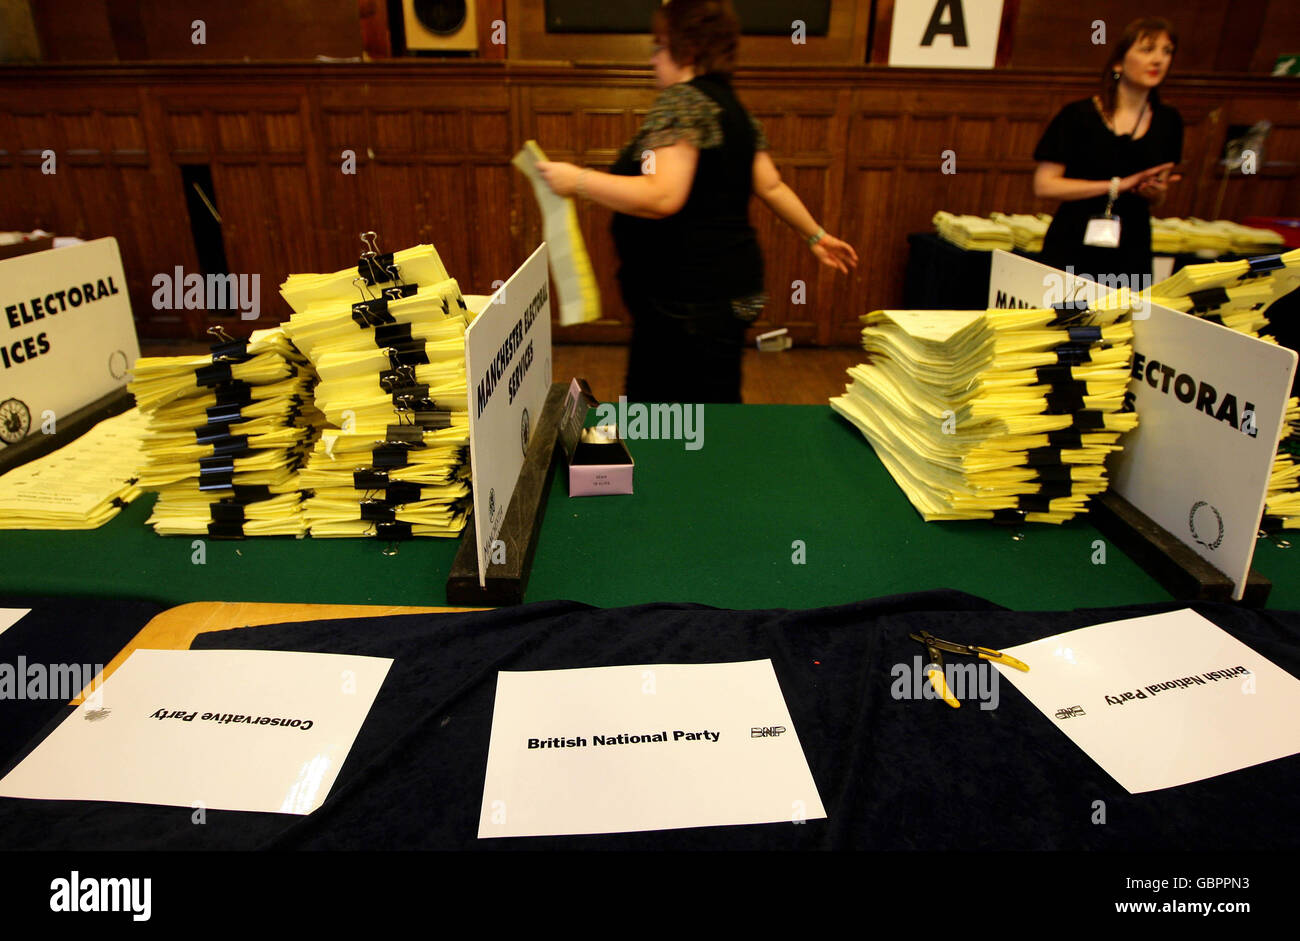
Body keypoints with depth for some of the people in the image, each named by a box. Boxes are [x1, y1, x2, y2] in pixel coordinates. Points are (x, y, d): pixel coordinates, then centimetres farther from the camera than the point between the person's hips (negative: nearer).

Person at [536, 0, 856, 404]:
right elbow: (771, 187, 15)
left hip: (690, 303, -10)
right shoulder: (735, 109, 15)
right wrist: (816, 235, 26)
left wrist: (579, 180, -20)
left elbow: (663, 197, -26)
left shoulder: (680, 102, -13)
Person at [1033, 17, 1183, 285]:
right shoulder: (1078, 115, -4)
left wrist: (1156, 190, -6)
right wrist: (1118, 185, -14)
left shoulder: (1168, 122, 9)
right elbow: (1043, 185, -12)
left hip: (1132, 253, 4)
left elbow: (1157, 200, 19)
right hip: (1073, 250, -4)